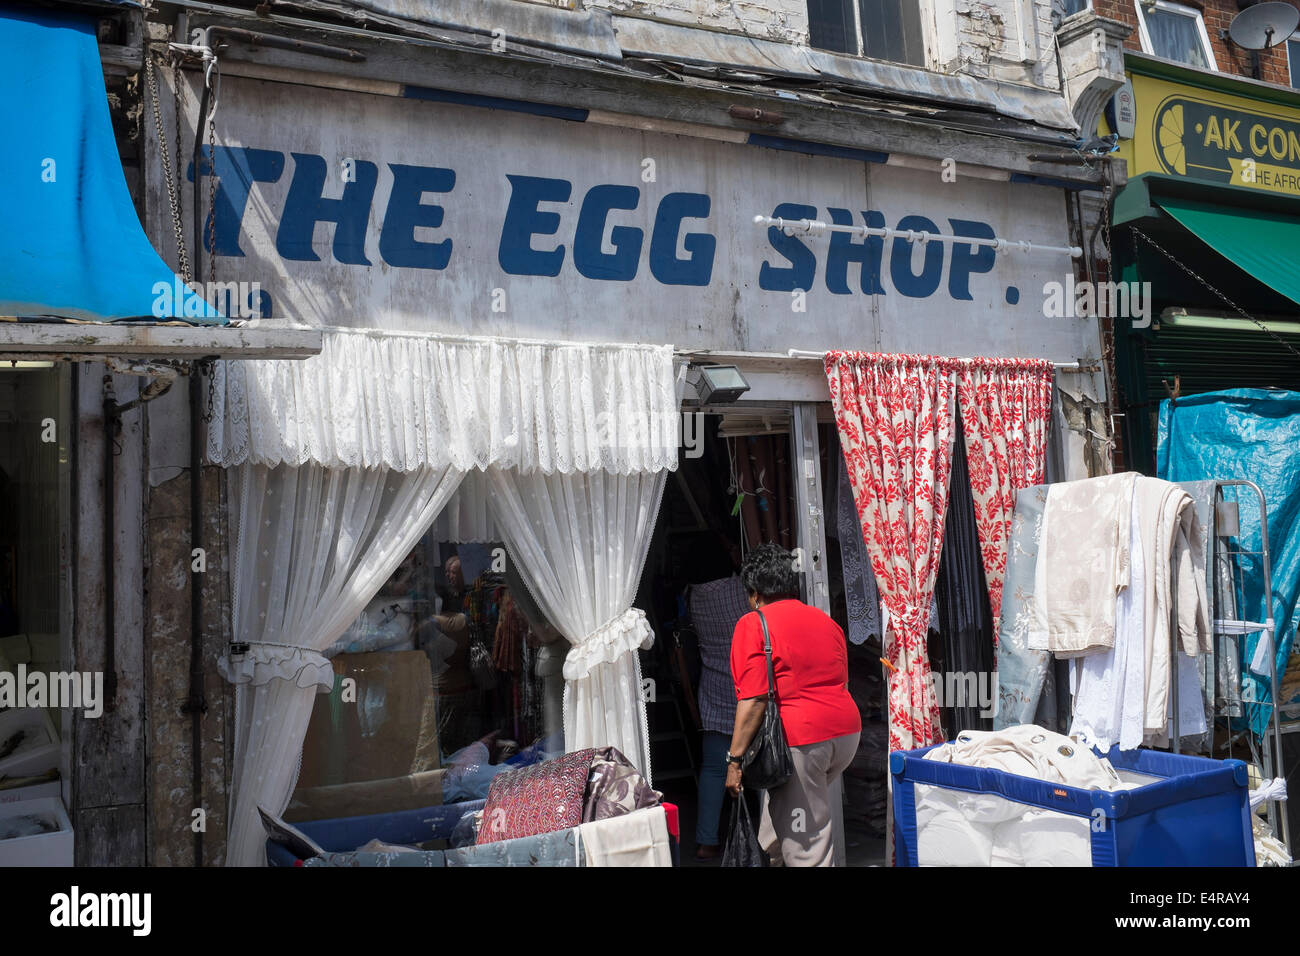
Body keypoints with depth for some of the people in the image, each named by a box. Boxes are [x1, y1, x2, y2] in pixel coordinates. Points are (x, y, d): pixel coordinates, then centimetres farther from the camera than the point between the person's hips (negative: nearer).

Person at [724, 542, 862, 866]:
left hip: (801, 740, -7)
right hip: (848, 730, 7)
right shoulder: (825, 620, 16)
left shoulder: (753, 624, -6)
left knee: (806, 846, 0)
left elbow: (753, 700, -14)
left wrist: (735, 760, -11)